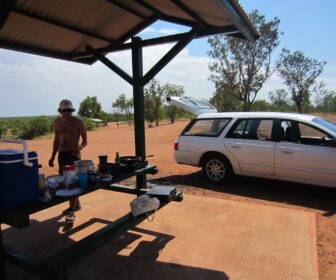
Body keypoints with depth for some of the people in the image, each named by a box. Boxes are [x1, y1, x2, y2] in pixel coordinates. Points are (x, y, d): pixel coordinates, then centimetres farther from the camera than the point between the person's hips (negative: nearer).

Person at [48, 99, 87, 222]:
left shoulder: (78, 122, -8)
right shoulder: (57, 122, 7)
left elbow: (85, 140, -6)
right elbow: (56, 140, 15)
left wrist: (80, 147, -27)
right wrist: (53, 157, 14)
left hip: (73, 154, -6)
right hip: (62, 154, 6)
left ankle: (71, 211, -9)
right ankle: (76, 205, 30)